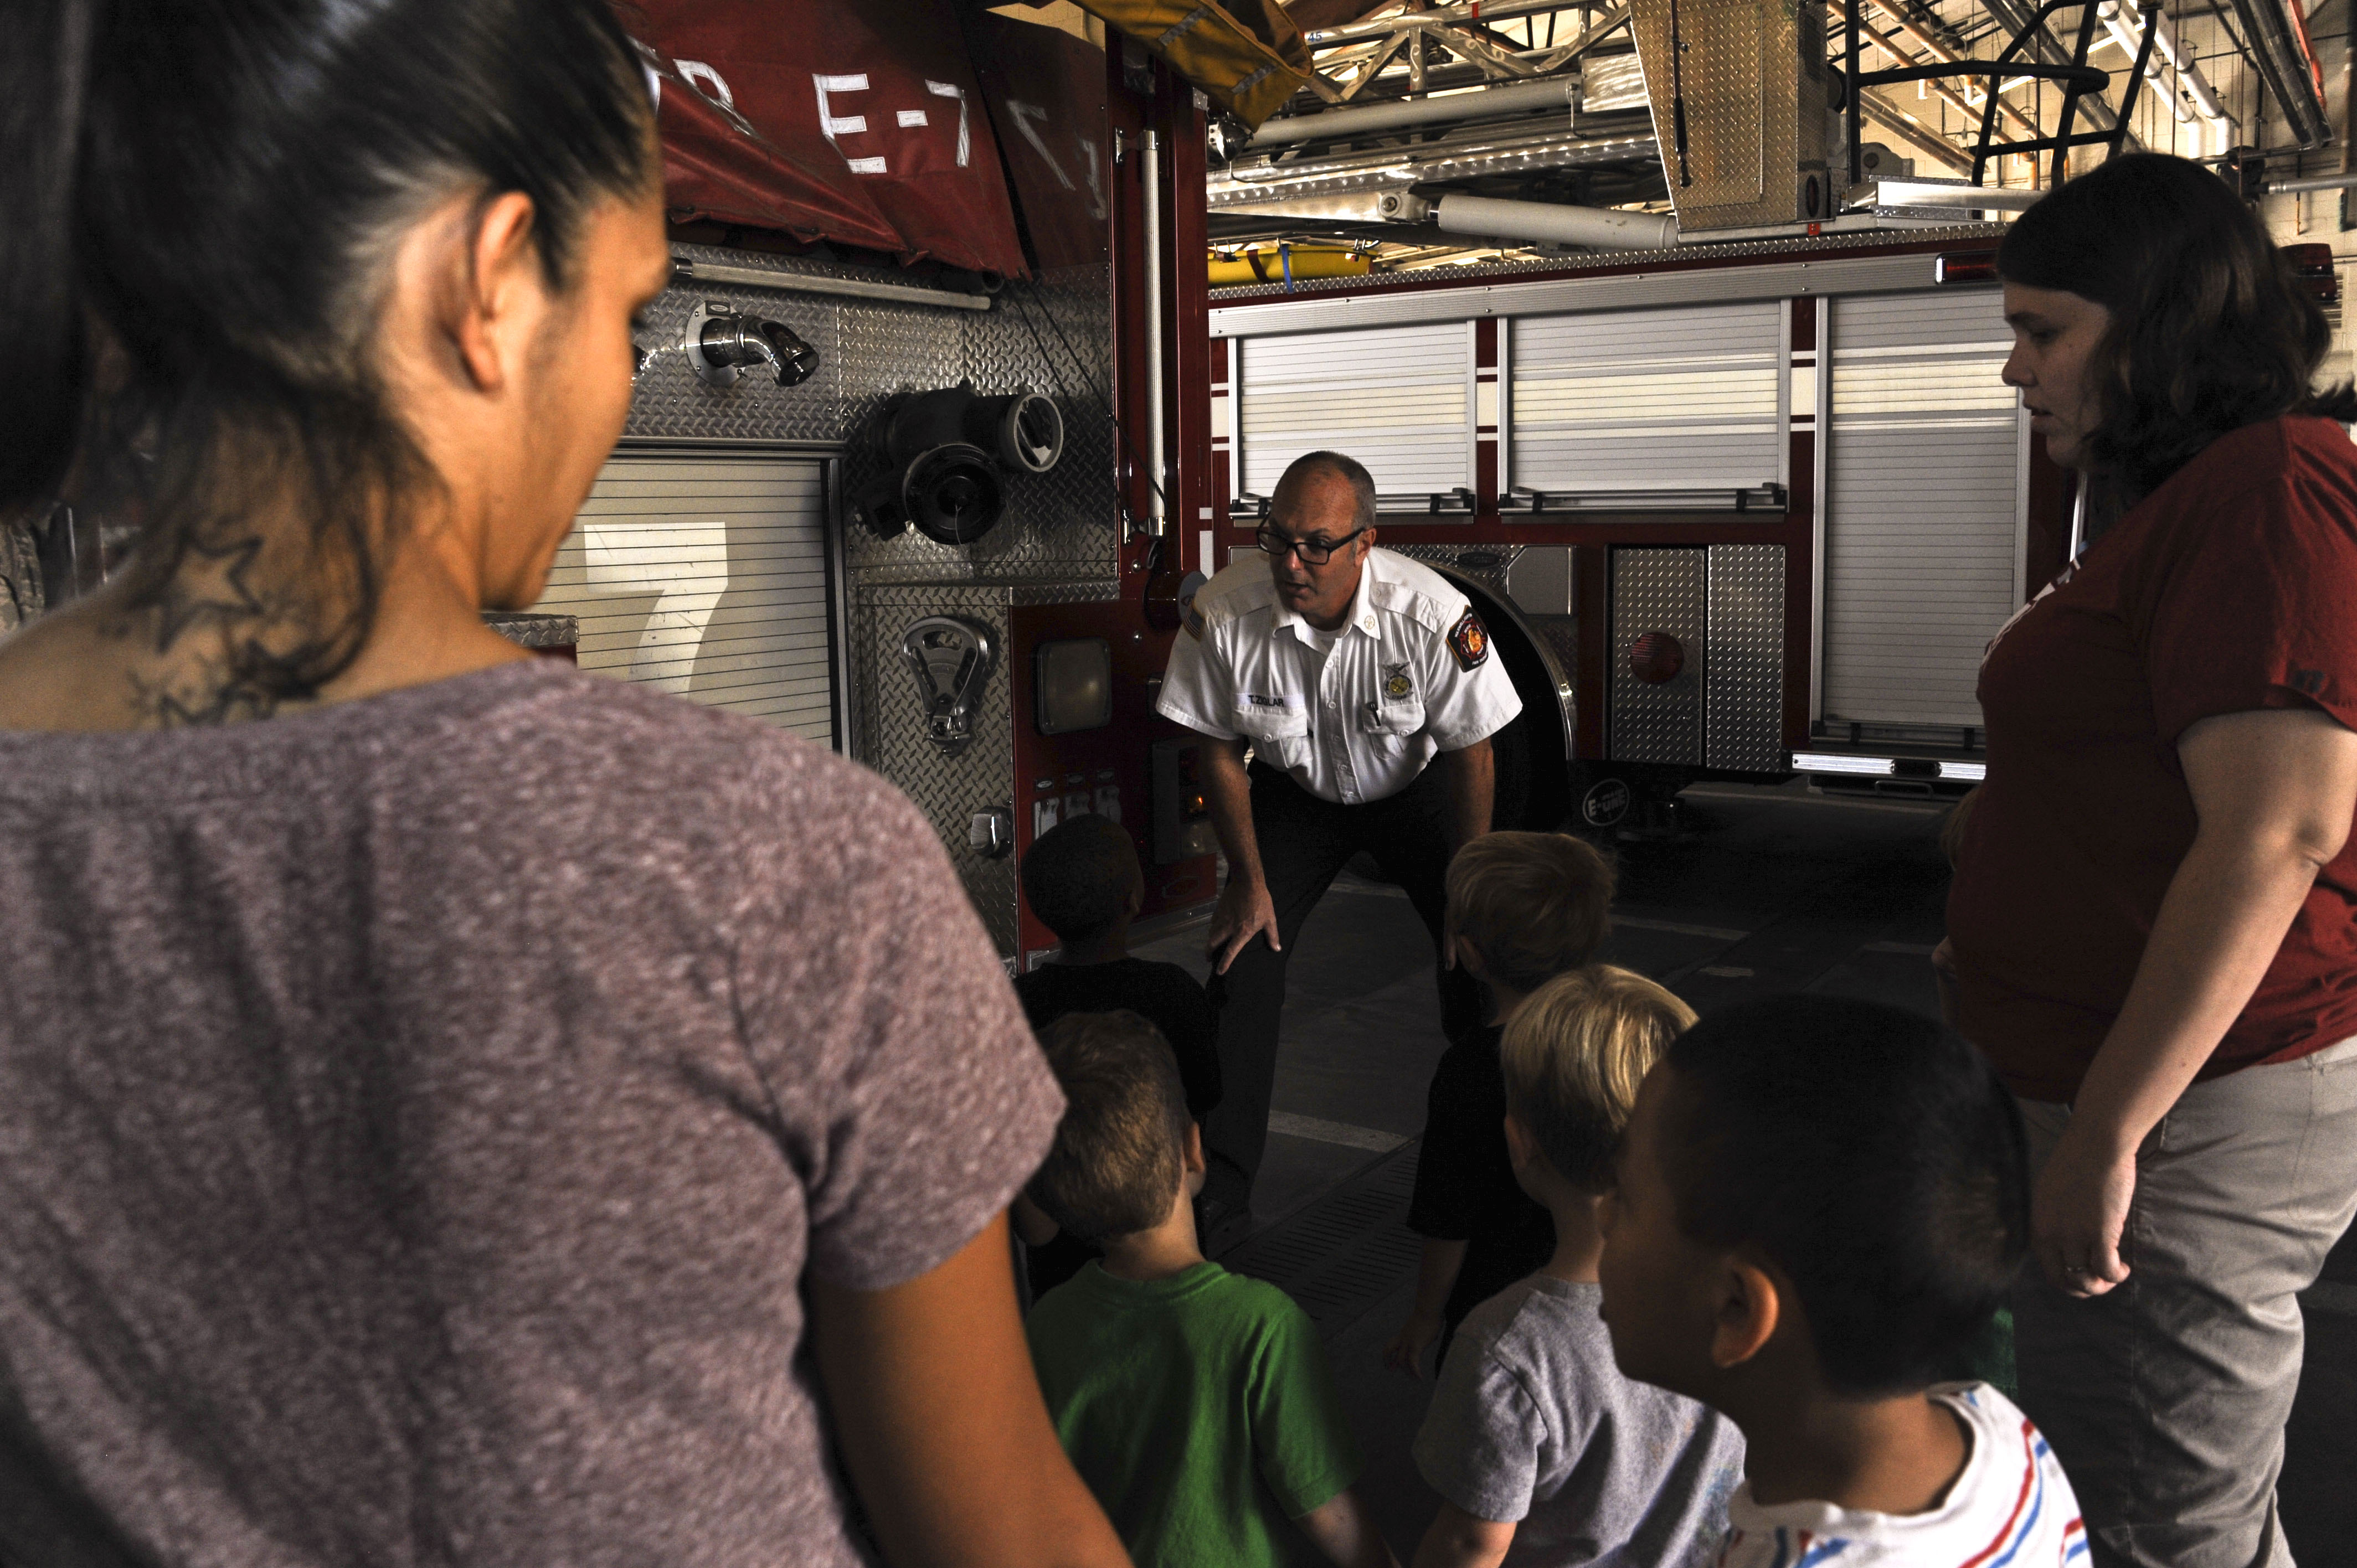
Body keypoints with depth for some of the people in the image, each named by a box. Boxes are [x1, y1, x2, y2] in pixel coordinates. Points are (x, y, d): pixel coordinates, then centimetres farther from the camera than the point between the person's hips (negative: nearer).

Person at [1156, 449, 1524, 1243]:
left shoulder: (1433, 614, -32)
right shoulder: (1223, 611, -28)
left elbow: (1472, 753, -18)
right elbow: (1219, 751, -13)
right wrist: (1250, 879, -11)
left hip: (1415, 789, 0)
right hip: (1292, 794, 1)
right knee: (1243, 960, -11)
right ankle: (1222, 1189, 1)